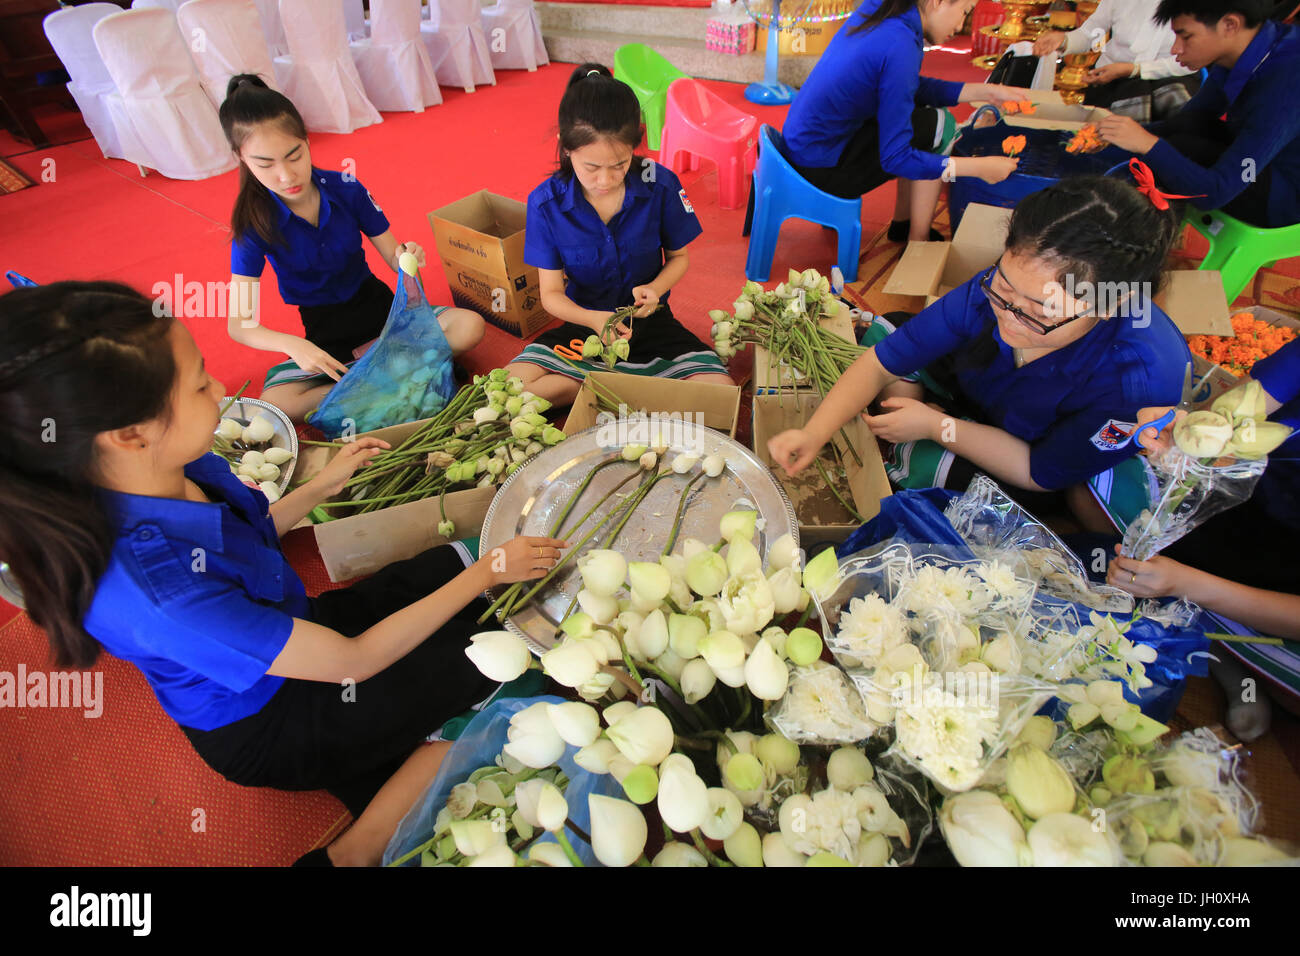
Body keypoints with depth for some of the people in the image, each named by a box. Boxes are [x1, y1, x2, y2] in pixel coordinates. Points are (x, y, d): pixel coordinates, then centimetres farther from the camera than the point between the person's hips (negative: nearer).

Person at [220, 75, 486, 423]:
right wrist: (292, 344, -36)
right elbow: (239, 324, -15)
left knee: (469, 327, -23)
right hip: (324, 333, -1)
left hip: (377, 306, 1)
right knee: (275, 401, -30)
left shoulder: (345, 188, -10)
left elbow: (392, 254, -6)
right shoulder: (254, 221, -14)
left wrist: (407, 257, -32)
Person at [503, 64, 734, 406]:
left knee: (720, 390, -24)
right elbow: (552, 293, -10)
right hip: (584, 322, 1)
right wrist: (593, 318, -32)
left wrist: (655, 288, -20)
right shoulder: (546, 203, -12)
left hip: (648, 319, 0)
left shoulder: (660, 186, -12)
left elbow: (678, 256, 4)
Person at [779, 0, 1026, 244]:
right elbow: (894, 158, -22)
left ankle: (902, 224, 23)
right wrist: (979, 167, -16)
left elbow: (913, 88, 16)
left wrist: (985, 91, 11)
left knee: (925, 110, 16)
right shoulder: (900, 46, -21)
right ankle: (918, 242, 3)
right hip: (819, 171, -9)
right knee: (940, 126, -6)